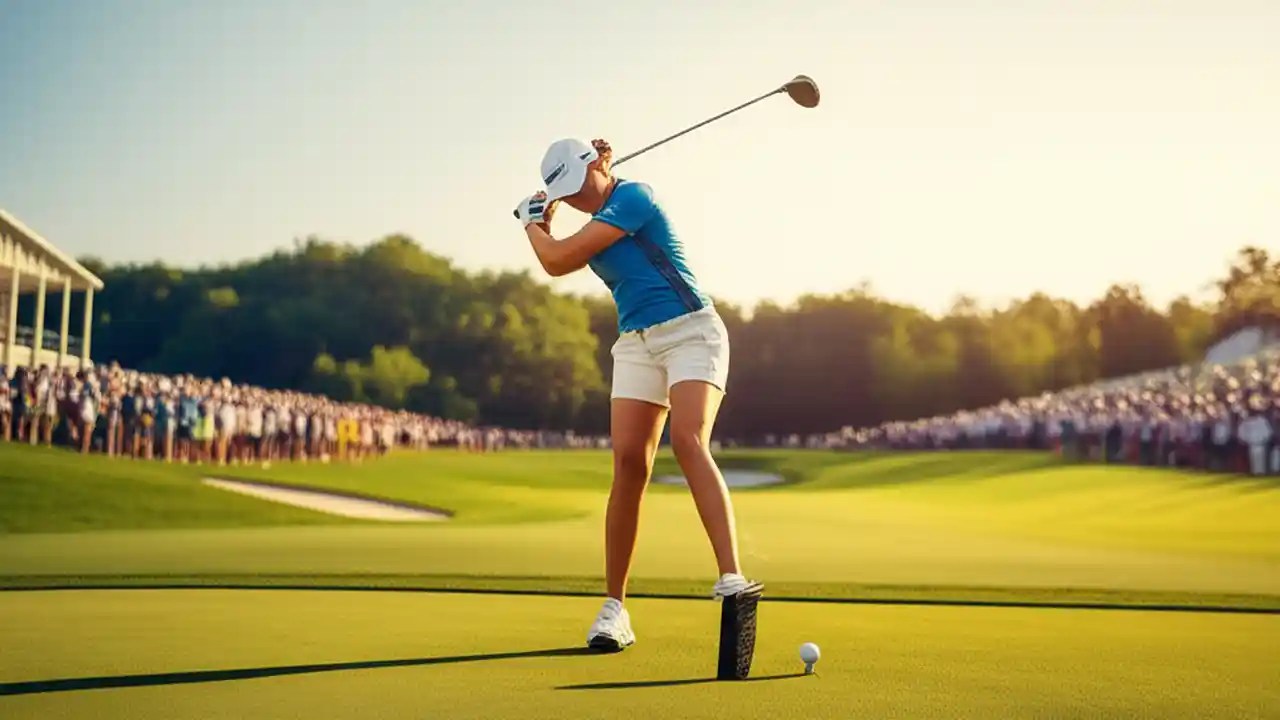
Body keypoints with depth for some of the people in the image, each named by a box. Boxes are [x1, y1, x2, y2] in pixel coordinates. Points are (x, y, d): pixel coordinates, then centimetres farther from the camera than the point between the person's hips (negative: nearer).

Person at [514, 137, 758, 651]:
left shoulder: (633, 196, -10)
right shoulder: (600, 224, 16)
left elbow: (557, 258, -11)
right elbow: (556, 265, 29)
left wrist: (531, 223, 8)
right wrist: (541, 221, 19)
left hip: (690, 331, -6)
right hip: (636, 344, 6)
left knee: (688, 440, -28)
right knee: (629, 461, -9)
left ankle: (731, 578, -36)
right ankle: (614, 607, -6)